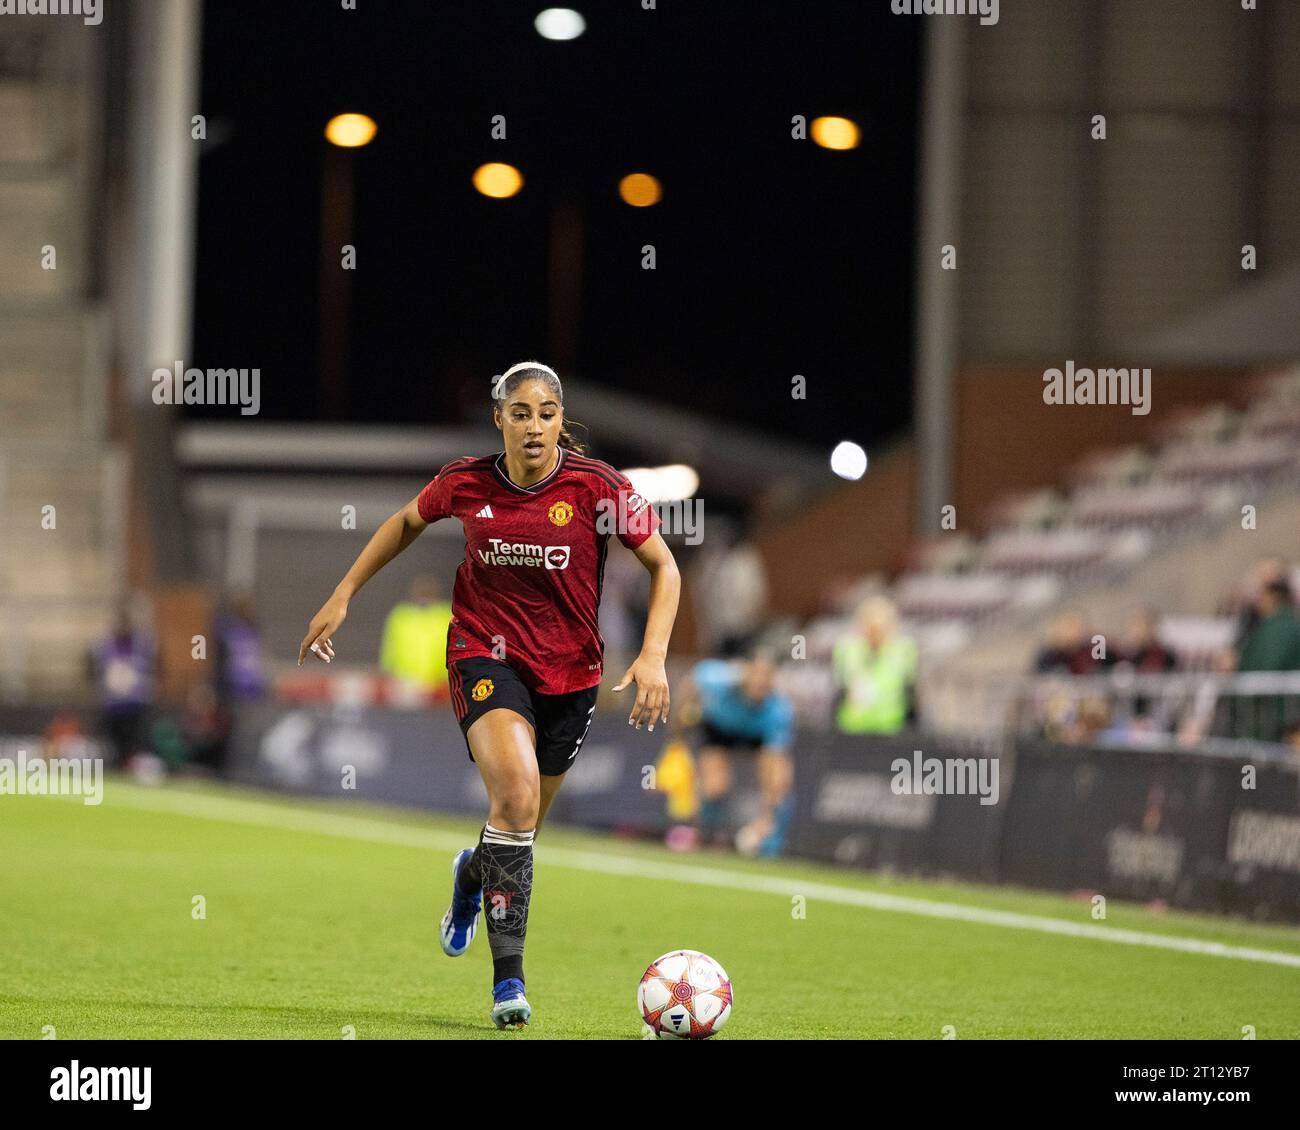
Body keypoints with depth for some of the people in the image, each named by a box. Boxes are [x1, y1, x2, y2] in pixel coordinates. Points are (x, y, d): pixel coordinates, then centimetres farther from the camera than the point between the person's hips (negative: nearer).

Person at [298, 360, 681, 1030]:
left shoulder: (596, 488, -11)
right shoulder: (467, 483, -6)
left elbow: (663, 566, -3)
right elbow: (407, 523, 15)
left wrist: (653, 656, -14)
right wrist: (342, 596, 15)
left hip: (568, 671, 2)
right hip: (485, 655, -1)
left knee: (523, 824, 12)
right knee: (516, 792, -27)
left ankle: (473, 874, 52)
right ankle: (507, 975, -24)